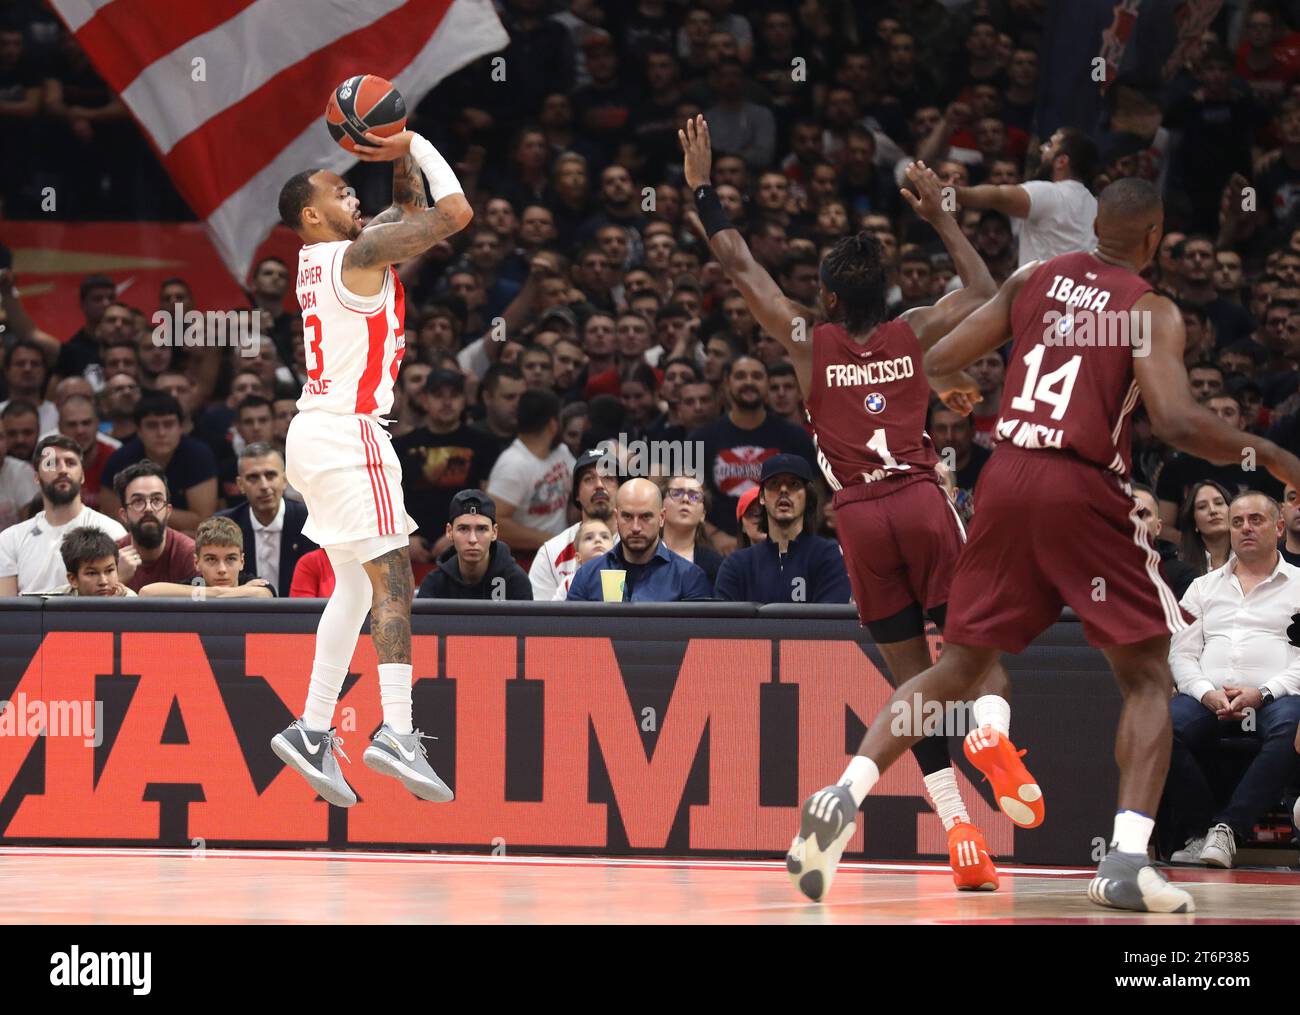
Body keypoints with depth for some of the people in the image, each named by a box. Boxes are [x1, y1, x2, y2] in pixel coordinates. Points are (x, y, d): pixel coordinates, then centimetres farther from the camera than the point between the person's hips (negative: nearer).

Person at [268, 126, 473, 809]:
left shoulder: (317, 258, 14)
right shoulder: (360, 253, -12)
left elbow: (411, 214, 26)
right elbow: (456, 213, -14)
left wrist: (403, 160, 13)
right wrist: (416, 146, -3)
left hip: (314, 434, 10)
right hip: (348, 433, -10)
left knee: (355, 585, 13)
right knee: (391, 578, -12)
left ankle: (313, 730, 9)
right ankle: (397, 733, -23)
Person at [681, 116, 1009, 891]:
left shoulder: (810, 343, 5)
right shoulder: (914, 335, 8)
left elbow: (741, 268, 13)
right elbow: (984, 292, 26)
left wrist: (703, 190, 19)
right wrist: (941, 217, 32)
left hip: (861, 516, 0)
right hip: (924, 503, 0)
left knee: (913, 675, 4)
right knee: (979, 651, 1)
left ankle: (958, 825, -5)